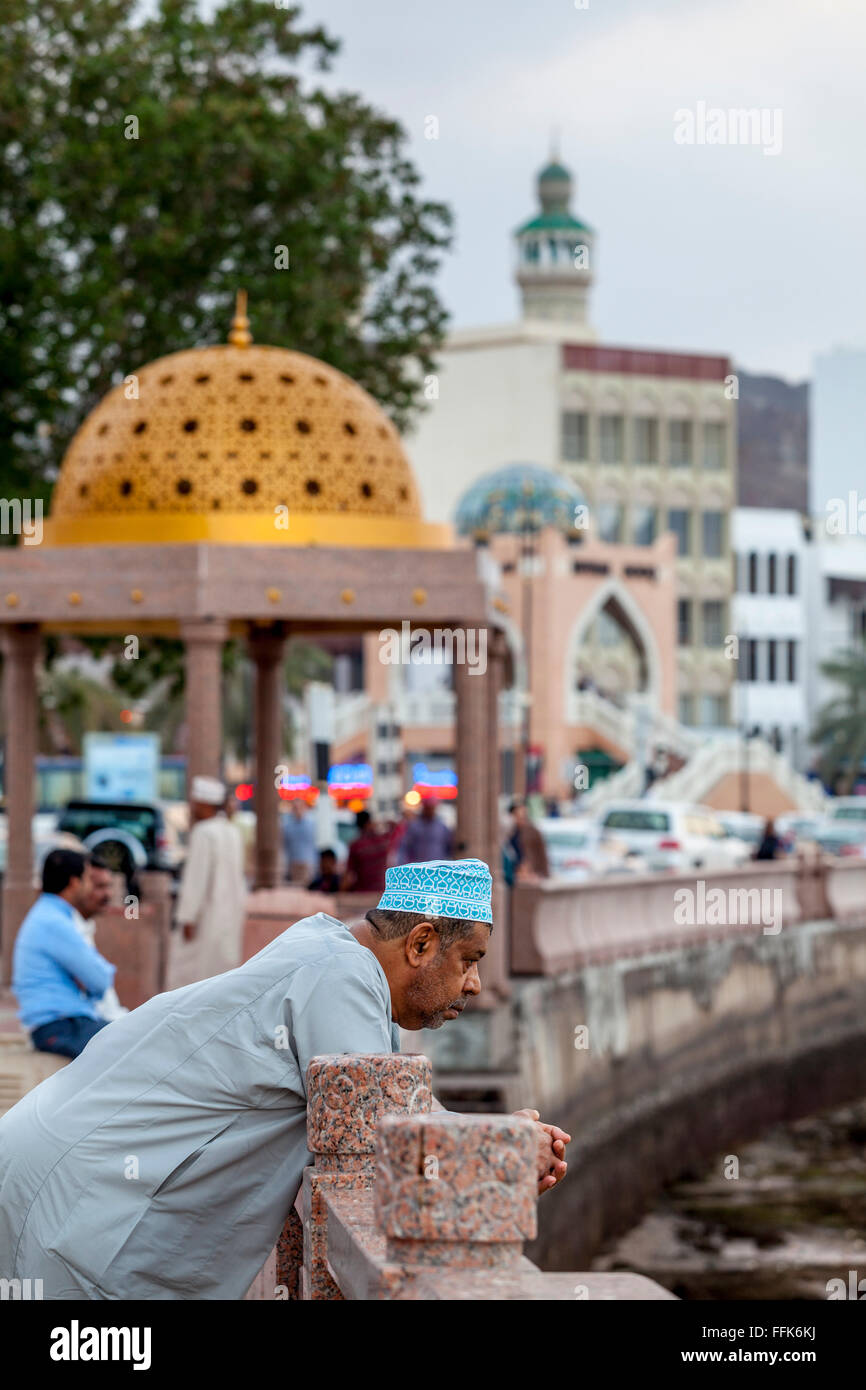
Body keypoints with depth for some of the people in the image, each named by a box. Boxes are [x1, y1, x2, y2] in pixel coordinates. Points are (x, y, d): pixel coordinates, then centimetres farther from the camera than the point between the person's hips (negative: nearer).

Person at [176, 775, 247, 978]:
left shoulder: (203, 833, -14)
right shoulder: (233, 832, 11)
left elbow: (196, 879, -16)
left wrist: (187, 917, -13)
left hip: (212, 915, -8)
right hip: (233, 911, 8)